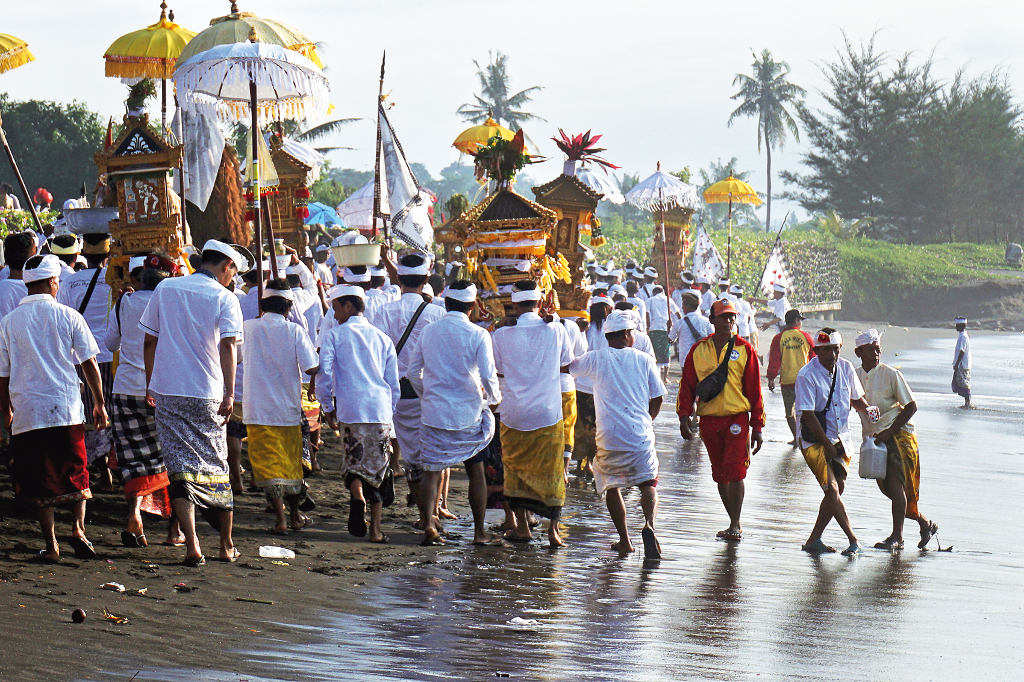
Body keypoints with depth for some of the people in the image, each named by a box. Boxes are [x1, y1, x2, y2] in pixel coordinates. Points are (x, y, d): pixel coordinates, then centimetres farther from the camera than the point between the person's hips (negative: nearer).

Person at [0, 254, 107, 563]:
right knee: (75, 472, 13)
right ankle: (78, 526, -5)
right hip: (67, 408, 0)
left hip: (27, 411, 0)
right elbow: (89, 364, 1)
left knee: (39, 479, 7)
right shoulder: (68, 317, -1)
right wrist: (99, 404, 10)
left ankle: (51, 545, 3)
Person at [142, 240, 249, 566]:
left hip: (167, 392, 2)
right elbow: (228, 345, -16)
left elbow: (149, 340, 10)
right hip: (207, 396, -2)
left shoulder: (164, 290, 7)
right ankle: (227, 547, 21)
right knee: (215, 467, 12)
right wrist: (230, 393, -19)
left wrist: (150, 384, 20)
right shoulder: (224, 298, -4)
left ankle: (192, 546, -13)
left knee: (181, 467, 0)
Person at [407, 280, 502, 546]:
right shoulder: (478, 335, -9)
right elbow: (488, 376, -14)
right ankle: (479, 532, 14)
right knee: (476, 472, 11)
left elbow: (413, 371, 9)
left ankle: (428, 523, -14)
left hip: (435, 412, 2)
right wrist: (493, 399, 6)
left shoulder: (429, 332, 2)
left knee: (431, 471, 4)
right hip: (470, 414, -2)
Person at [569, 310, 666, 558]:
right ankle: (649, 524, -20)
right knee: (648, 483, 9)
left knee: (611, 486, 17)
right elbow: (657, 398, 5)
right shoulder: (644, 360, 2)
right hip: (641, 436, 0)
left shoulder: (595, 359, 0)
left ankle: (624, 540, 14)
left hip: (609, 438, 0)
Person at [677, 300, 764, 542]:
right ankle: (734, 524, 20)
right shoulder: (698, 350, 8)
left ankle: (735, 525, -7)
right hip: (708, 419, 3)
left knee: (735, 471, -13)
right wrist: (684, 417, 0)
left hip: (737, 419, -3)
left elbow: (754, 390, 3)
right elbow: (687, 384, 11)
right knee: (719, 474, 9)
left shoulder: (744, 350, 2)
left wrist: (757, 427, 1)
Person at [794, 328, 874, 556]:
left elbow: (856, 398, 16)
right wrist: (827, 444, -17)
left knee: (837, 489, 5)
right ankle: (854, 541, -14)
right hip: (814, 440, -6)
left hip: (840, 438, 6)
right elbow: (808, 415, -18)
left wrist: (869, 410, -6)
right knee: (831, 489, -14)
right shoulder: (807, 375, -17)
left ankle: (813, 540, 13)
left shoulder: (845, 368, 1)